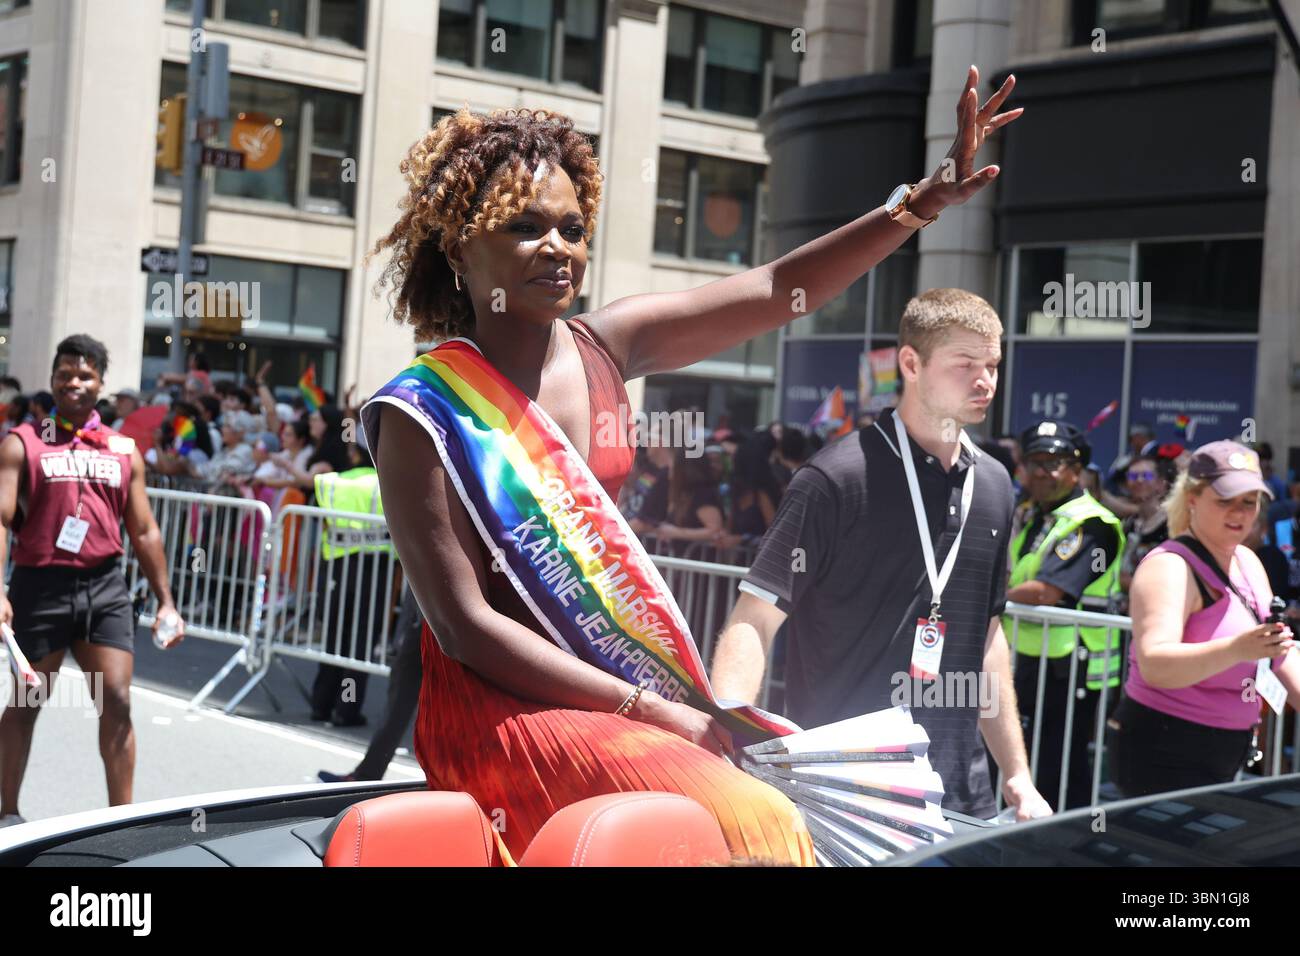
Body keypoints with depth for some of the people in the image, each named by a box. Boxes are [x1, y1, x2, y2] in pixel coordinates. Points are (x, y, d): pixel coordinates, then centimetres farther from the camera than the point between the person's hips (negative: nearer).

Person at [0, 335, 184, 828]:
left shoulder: (125, 451, 11)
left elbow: (144, 532, 15)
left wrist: (165, 601, 10)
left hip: (105, 586, 3)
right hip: (41, 584, -2)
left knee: (117, 701, -4)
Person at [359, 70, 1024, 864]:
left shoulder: (604, 348, 5)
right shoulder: (424, 411, -10)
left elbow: (773, 292, 4)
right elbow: (465, 625, -14)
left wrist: (923, 203, -7)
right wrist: (646, 708, -16)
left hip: (630, 689, 7)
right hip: (502, 709, -7)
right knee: (754, 825, -27)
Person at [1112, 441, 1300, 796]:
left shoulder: (1248, 562, 12)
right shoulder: (1170, 567, -16)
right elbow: (1154, 666, -32)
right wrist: (1236, 650, -43)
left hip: (1223, 754, 9)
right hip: (1163, 756, -9)